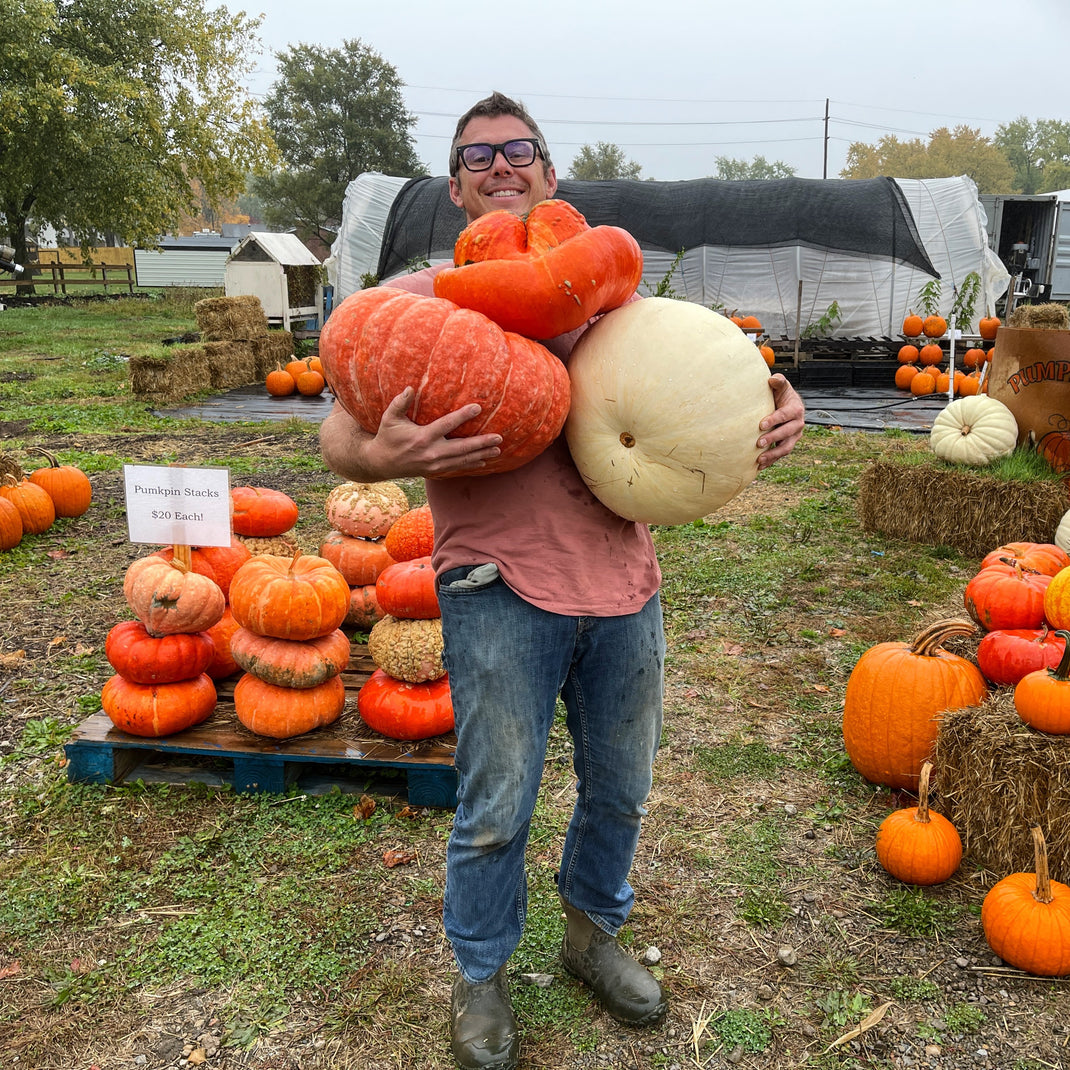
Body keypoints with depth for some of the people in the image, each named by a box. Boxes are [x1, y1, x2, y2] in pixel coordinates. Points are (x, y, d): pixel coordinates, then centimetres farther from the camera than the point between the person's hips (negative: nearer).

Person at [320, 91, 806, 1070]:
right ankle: (481, 976, 33)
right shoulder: (421, 297, 2)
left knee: (620, 790, 17)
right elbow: (339, 434, -2)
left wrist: (773, 414, -6)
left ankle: (594, 933, 44)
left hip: (623, 583, 4)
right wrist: (382, 456, -27)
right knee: (496, 809, 6)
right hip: (501, 589, -4)